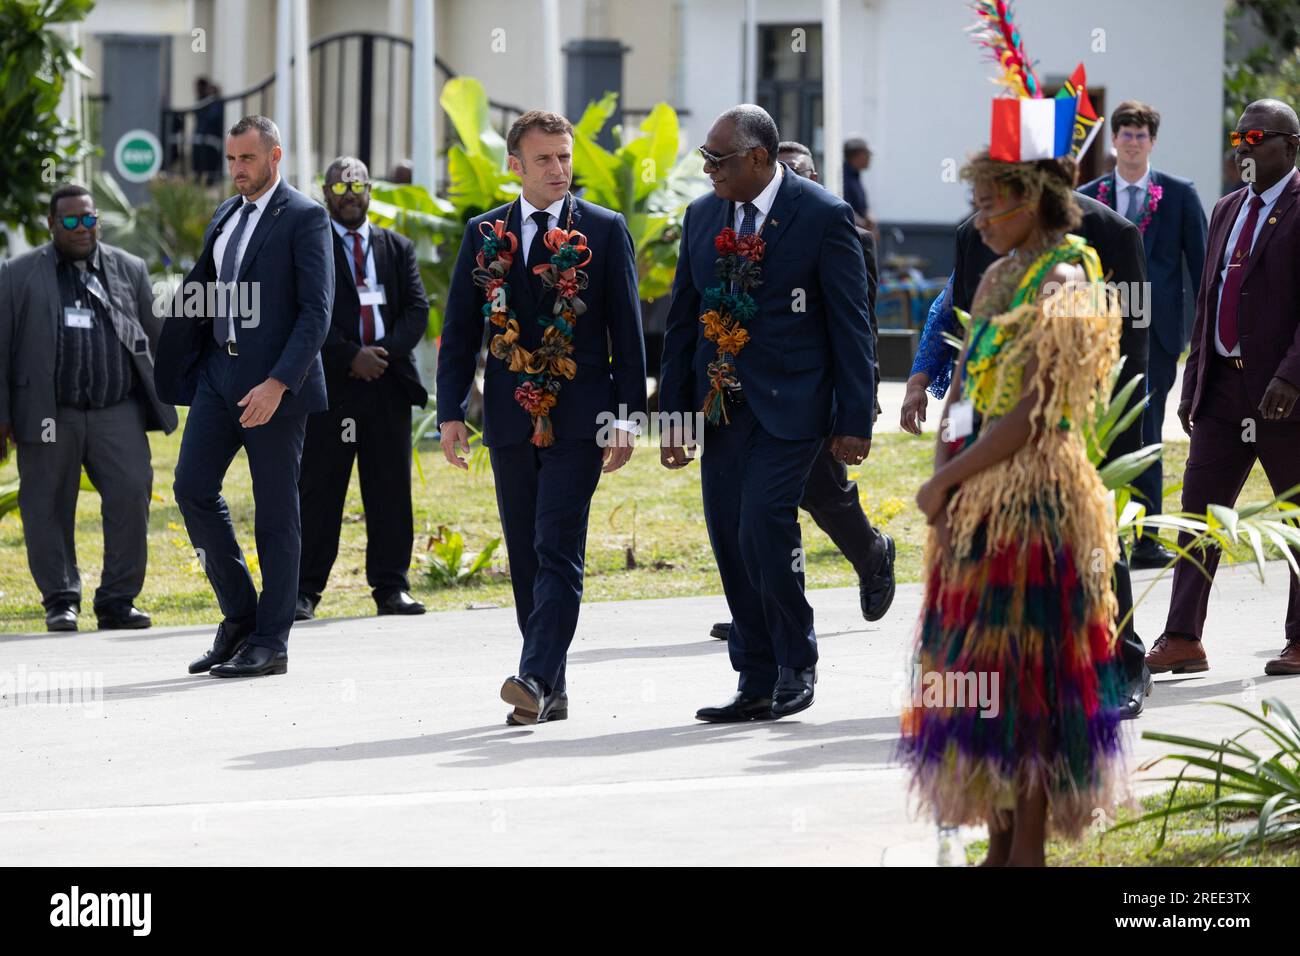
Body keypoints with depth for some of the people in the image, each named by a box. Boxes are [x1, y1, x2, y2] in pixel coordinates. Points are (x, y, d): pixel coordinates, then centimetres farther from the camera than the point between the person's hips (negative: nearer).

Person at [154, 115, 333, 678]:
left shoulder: (304, 219, -7)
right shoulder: (225, 216, 16)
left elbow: (316, 313, -13)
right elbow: (200, 291, 20)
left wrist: (278, 384, -21)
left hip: (276, 382, -7)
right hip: (219, 372, 7)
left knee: (275, 511, -1)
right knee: (192, 485, -3)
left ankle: (270, 642, 6)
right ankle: (239, 614, 10)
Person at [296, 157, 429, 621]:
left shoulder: (398, 248, 16)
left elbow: (417, 309, 8)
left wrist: (386, 353, -9)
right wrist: (351, 357, -14)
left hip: (388, 380, 3)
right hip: (329, 384, -3)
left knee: (391, 491, 3)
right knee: (318, 490, -3)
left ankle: (391, 587, 8)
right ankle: (305, 591, -1)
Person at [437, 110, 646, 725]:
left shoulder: (605, 231, 2)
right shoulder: (484, 235, 9)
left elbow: (626, 327, 2)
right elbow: (460, 328, 10)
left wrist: (626, 415, -4)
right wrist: (451, 412, 2)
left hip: (578, 419, -4)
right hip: (510, 417, 4)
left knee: (558, 551, -13)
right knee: (525, 557, 6)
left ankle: (536, 678, -22)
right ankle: (552, 691, 11)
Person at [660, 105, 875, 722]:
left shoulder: (823, 217, -6)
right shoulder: (702, 216, 10)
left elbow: (851, 324, -5)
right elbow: (683, 319, 15)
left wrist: (854, 421, -7)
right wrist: (674, 413, 11)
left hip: (790, 404, -6)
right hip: (723, 407, 6)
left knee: (763, 525, -18)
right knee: (729, 541, 3)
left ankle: (797, 665, 0)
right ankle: (758, 686, 11)